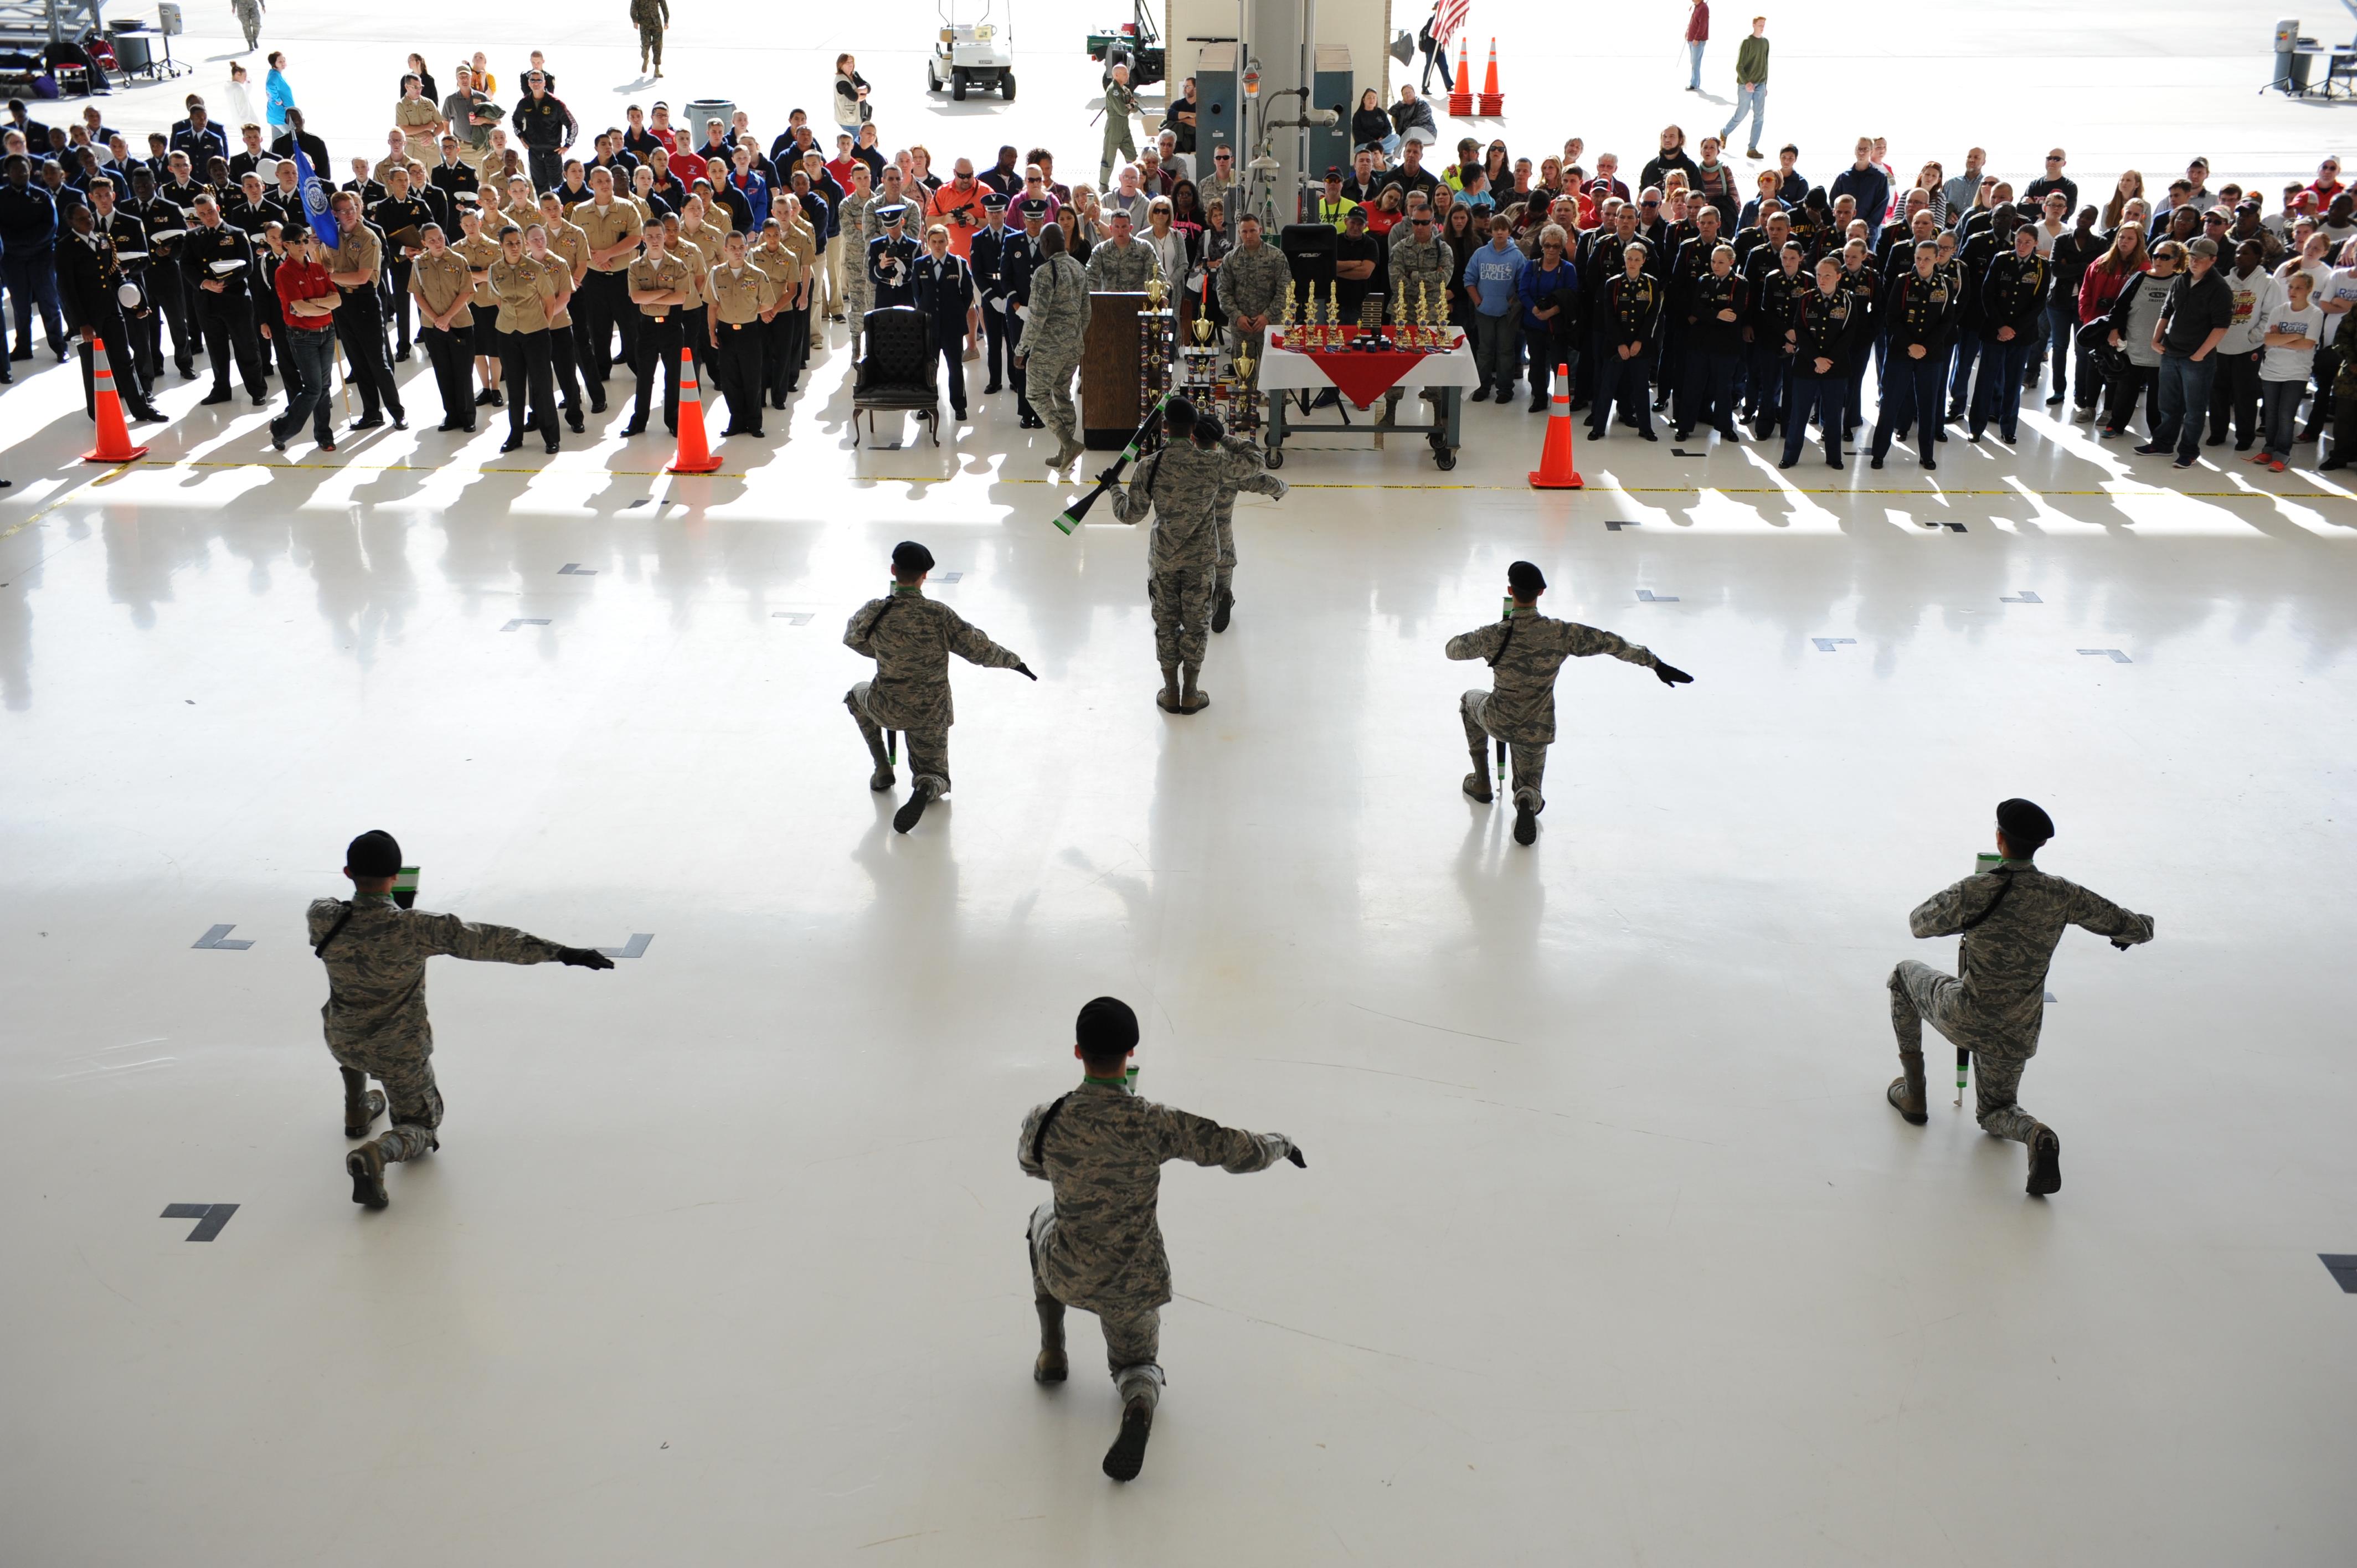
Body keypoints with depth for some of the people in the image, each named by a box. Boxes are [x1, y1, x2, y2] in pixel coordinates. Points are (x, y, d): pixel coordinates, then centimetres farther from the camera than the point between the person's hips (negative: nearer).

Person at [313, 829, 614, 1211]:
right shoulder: (415, 929, -30)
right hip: (401, 1051, -4)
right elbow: (487, 941, -34)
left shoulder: (323, 919, -19)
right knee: (419, 1130, 17)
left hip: (343, 1044, 4)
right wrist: (563, 953, -35)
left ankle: (358, 1111, 44)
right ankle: (375, 1154, -16)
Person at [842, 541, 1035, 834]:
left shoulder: (875, 611, -14)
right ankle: (925, 788, -18)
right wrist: (1013, 661, 5)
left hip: (888, 710, 0)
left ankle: (883, 769, 25)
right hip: (932, 716, 0)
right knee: (936, 776, 21)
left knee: (857, 694, 36)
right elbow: (979, 649, -13)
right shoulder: (939, 614, -18)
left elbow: (852, 638, 8)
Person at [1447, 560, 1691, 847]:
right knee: (1530, 788, 26)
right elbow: (1611, 643, -8)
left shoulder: (1493, 635, -20)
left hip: (1497, 723, -1)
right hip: (1538, 731, 1)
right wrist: (1656, 664, 3)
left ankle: (1481, 782, 32)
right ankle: (1527, 800, -15)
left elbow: (1452, 650, -1)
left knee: (1471, 699, 35)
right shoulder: (1562, 633, -18)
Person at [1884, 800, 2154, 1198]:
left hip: (1964, 1019, -4)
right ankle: (2037, 1135, -10)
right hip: (2016, 1036, 4)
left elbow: (1920, 925, -4)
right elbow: (2136, 929, -1)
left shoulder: (1975, 890, -21)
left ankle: (1913, 1092, 28)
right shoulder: (2063, 896, -11)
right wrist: (2140, 926, 24)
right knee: (1997, 1113, 28)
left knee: (1905, 973, 28)